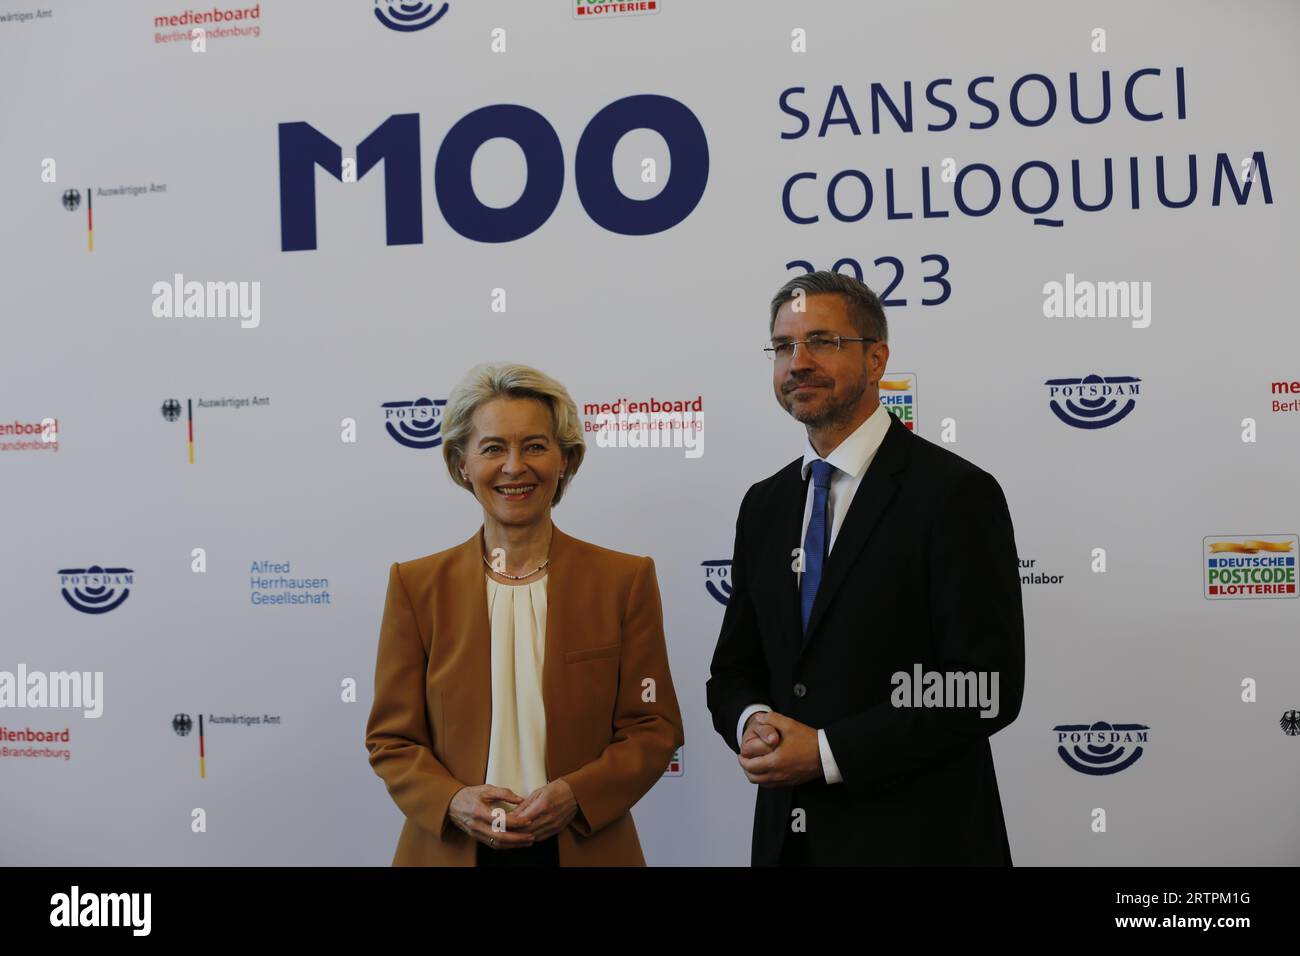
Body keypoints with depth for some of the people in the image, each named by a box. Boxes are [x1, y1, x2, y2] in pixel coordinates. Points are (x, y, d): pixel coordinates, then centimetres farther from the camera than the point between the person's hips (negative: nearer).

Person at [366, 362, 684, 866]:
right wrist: (453, 801, -16)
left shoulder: (626, 580, -3)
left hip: (584, 847, 0)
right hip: (450, 847, 0)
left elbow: (654, 728, -2)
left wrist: (576, 795, -16)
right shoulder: (416, 585, -1)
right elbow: (391, 738, 1)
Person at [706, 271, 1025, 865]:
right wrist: (752, 723, -10)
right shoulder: (763, 505, 7)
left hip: (915, 839, -5)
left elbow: (988, 687, -16)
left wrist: (828, 751, -17)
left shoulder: (957, 493, -12)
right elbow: (735, 668, 11)